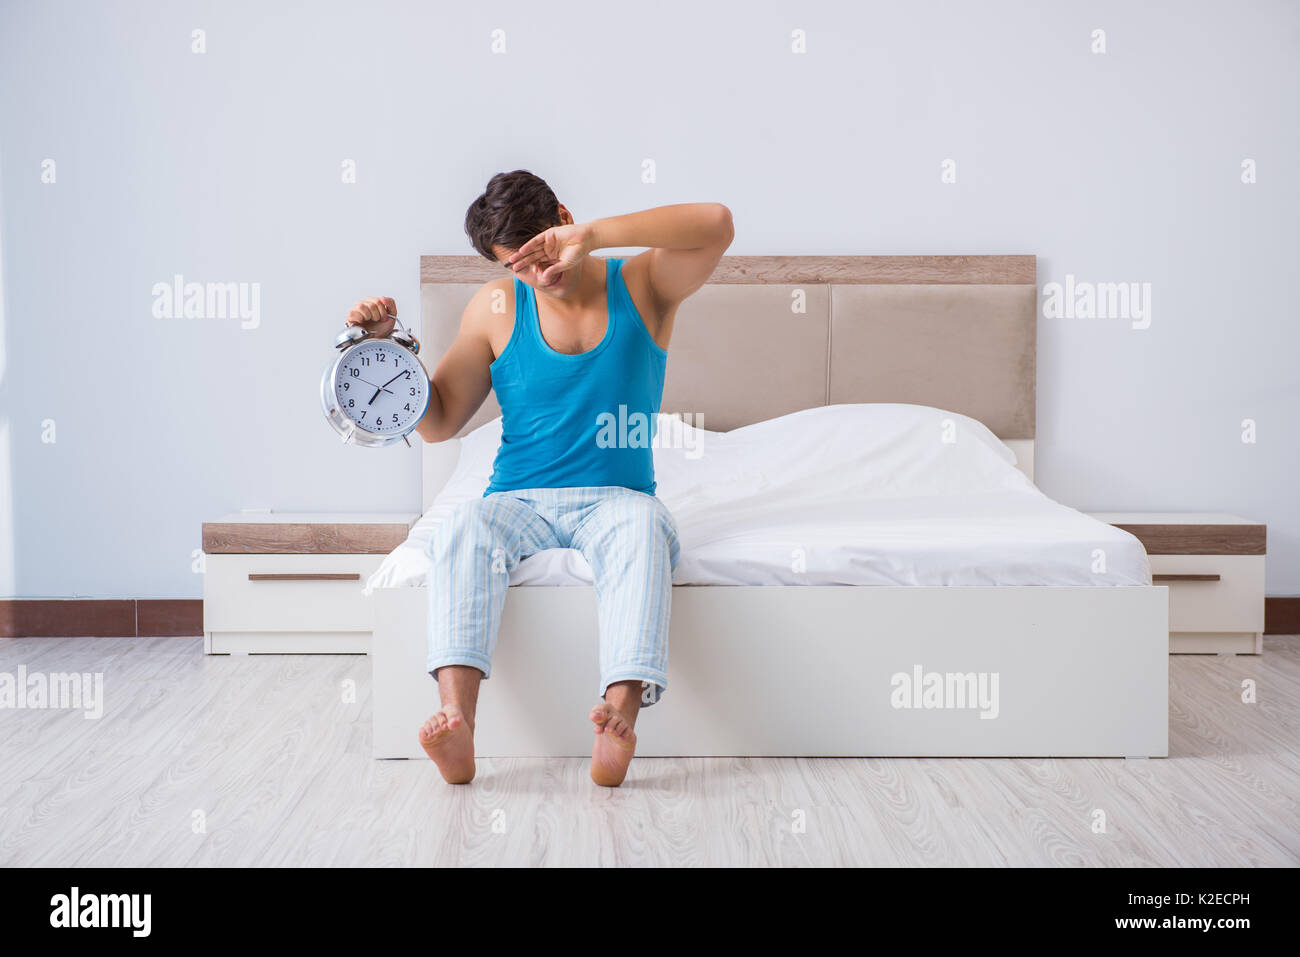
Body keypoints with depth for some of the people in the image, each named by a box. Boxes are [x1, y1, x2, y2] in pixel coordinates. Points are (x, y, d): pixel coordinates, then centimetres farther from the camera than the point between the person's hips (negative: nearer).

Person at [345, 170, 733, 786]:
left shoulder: (642, 284, 5)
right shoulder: (496, 308, 8)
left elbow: (716, 224, -16)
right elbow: (437, 423, 9)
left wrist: (593, 237, -22)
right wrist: (386, 349, -5)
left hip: (616, 499, -1)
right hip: (520, 501, 2)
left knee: (643, 527, -37)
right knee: (462, 532, -32)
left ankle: (620, 714, -54)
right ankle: (457, 723, -48)